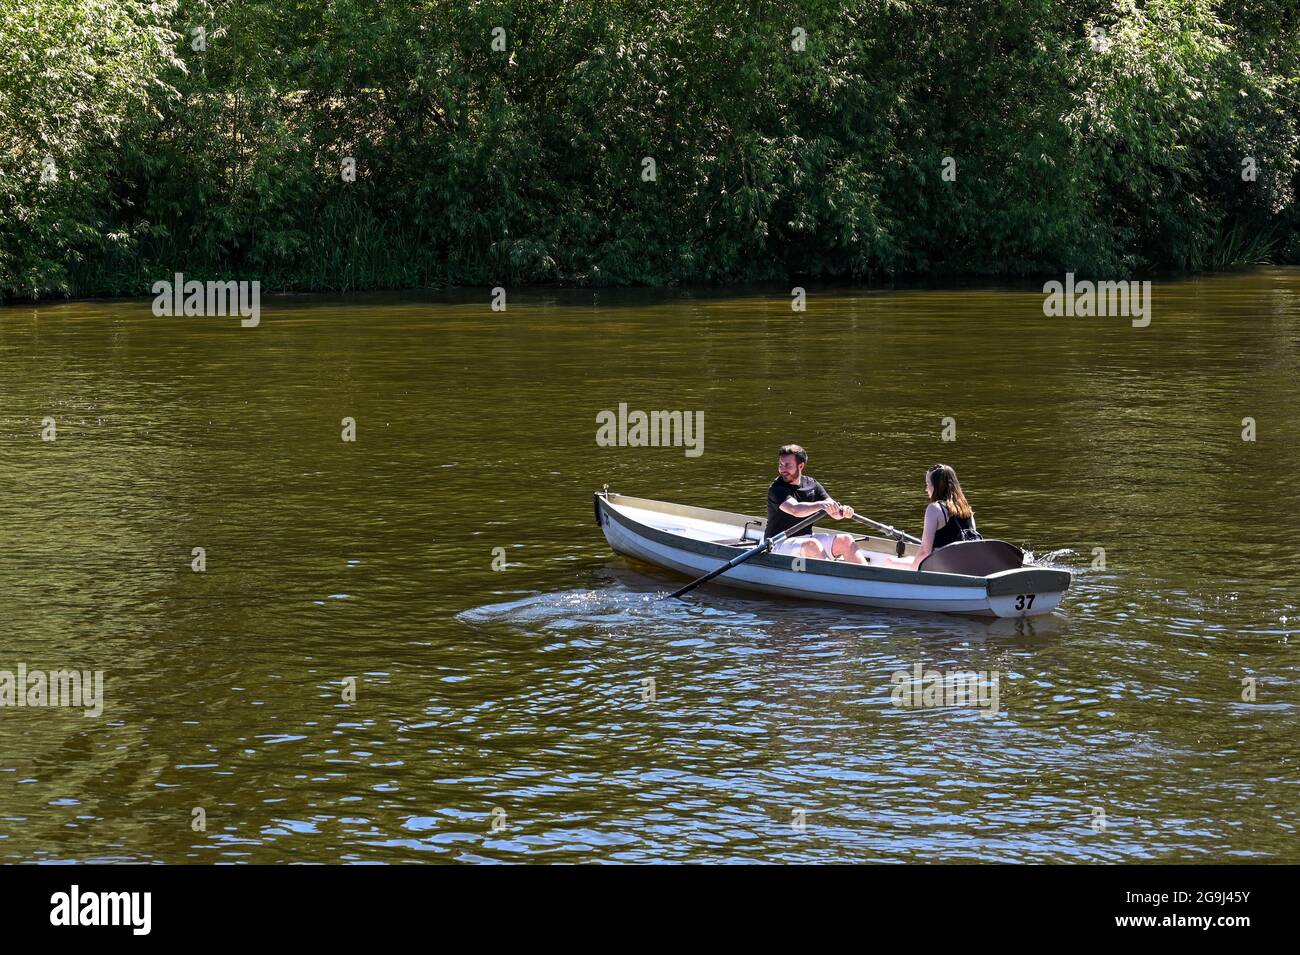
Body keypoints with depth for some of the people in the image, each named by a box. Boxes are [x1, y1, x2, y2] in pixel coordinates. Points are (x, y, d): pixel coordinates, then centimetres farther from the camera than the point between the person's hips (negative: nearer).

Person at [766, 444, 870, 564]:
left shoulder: (811, 484, 7)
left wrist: (843, 511, -25)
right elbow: (795, 510, -32)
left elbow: (835, 512, -1)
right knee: (812, 545, -35)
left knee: (846, 540, -11)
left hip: (807, 537, 6)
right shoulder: (776, 489, -12)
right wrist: (821, 505, -47)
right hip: (780, 545, -6)